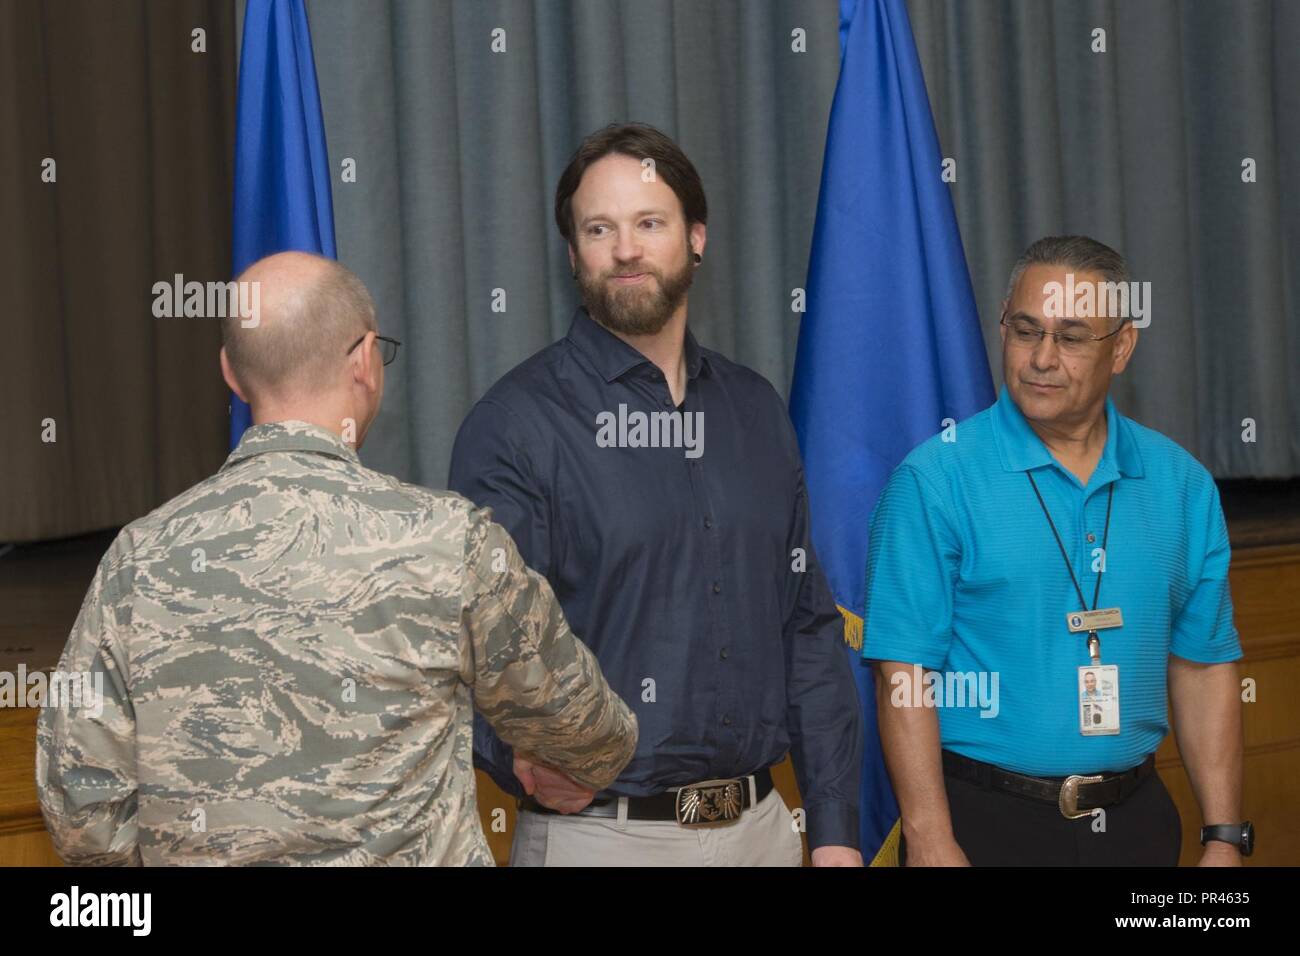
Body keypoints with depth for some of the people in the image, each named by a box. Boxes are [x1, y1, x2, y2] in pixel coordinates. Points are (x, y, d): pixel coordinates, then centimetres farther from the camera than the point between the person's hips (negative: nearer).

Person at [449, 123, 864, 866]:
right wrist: (526, 755, -32)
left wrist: (836, 830, 4)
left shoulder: (756, 412, 9)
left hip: (760, 827, 5)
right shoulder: (517, 423, -8)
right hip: (597, 830, -5)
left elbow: (809, 625, 9)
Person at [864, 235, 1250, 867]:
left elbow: (1202, 668, 7)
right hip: (984, 819, -4)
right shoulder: (935, 479, -9)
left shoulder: (1181, 484, 4)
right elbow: (903, 673, -12)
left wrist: (1224, 839, 3)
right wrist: (931, 842, -18)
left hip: (1134, 820, 4)